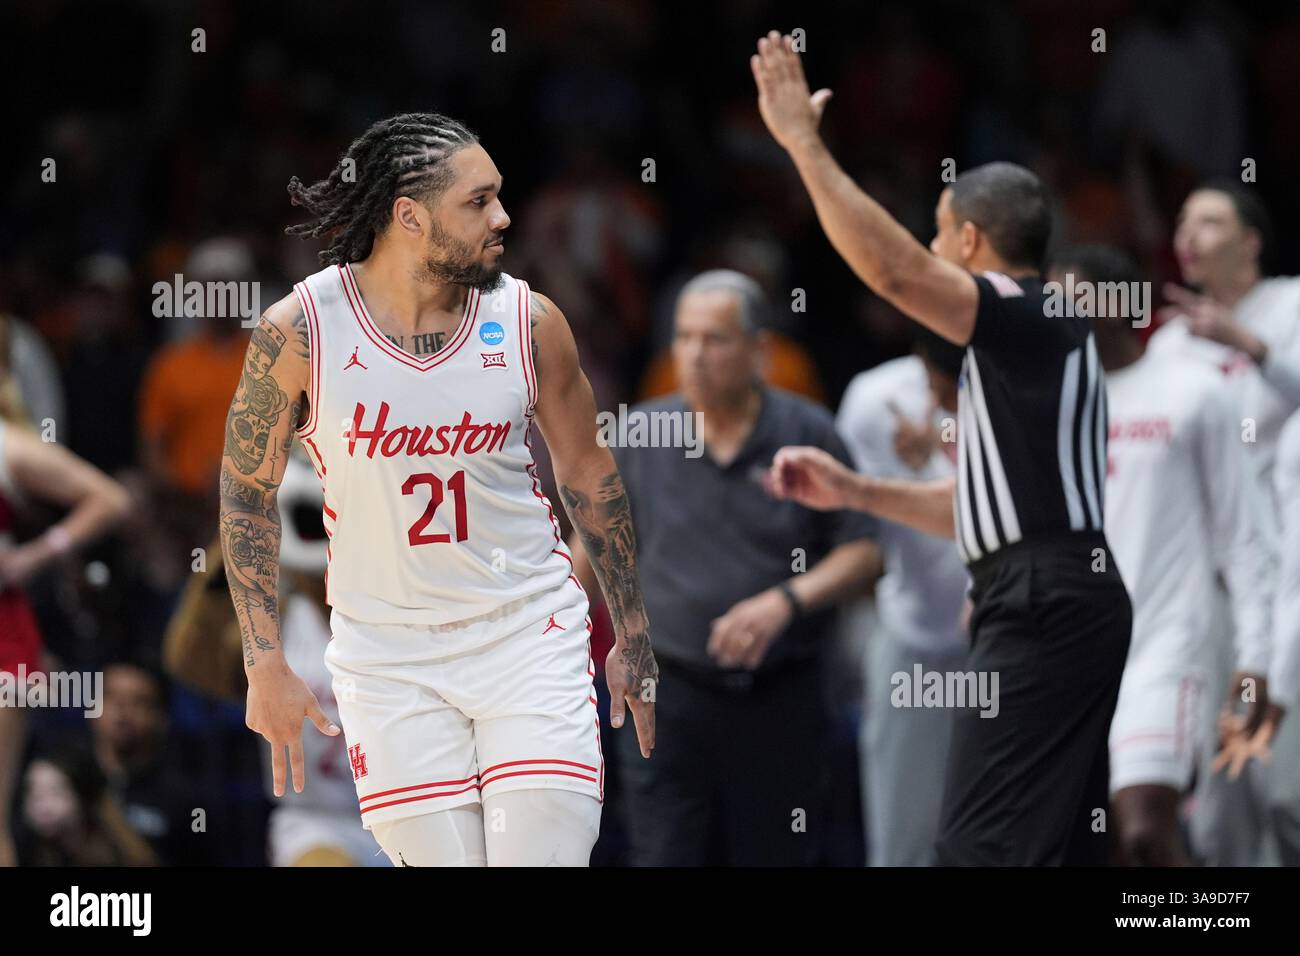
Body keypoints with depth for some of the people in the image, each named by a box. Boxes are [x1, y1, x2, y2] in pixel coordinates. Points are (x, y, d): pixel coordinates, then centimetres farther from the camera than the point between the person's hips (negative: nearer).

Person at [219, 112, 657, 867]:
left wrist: (634, 637, 14)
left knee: (543, 857, -10)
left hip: (529, 634, 1)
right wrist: (266, 664, 0)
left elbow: (589, 476, 9)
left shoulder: (529, 322, -5)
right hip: (388, 656, -1)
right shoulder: (300, 331, -10)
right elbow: (247, 492, 2)